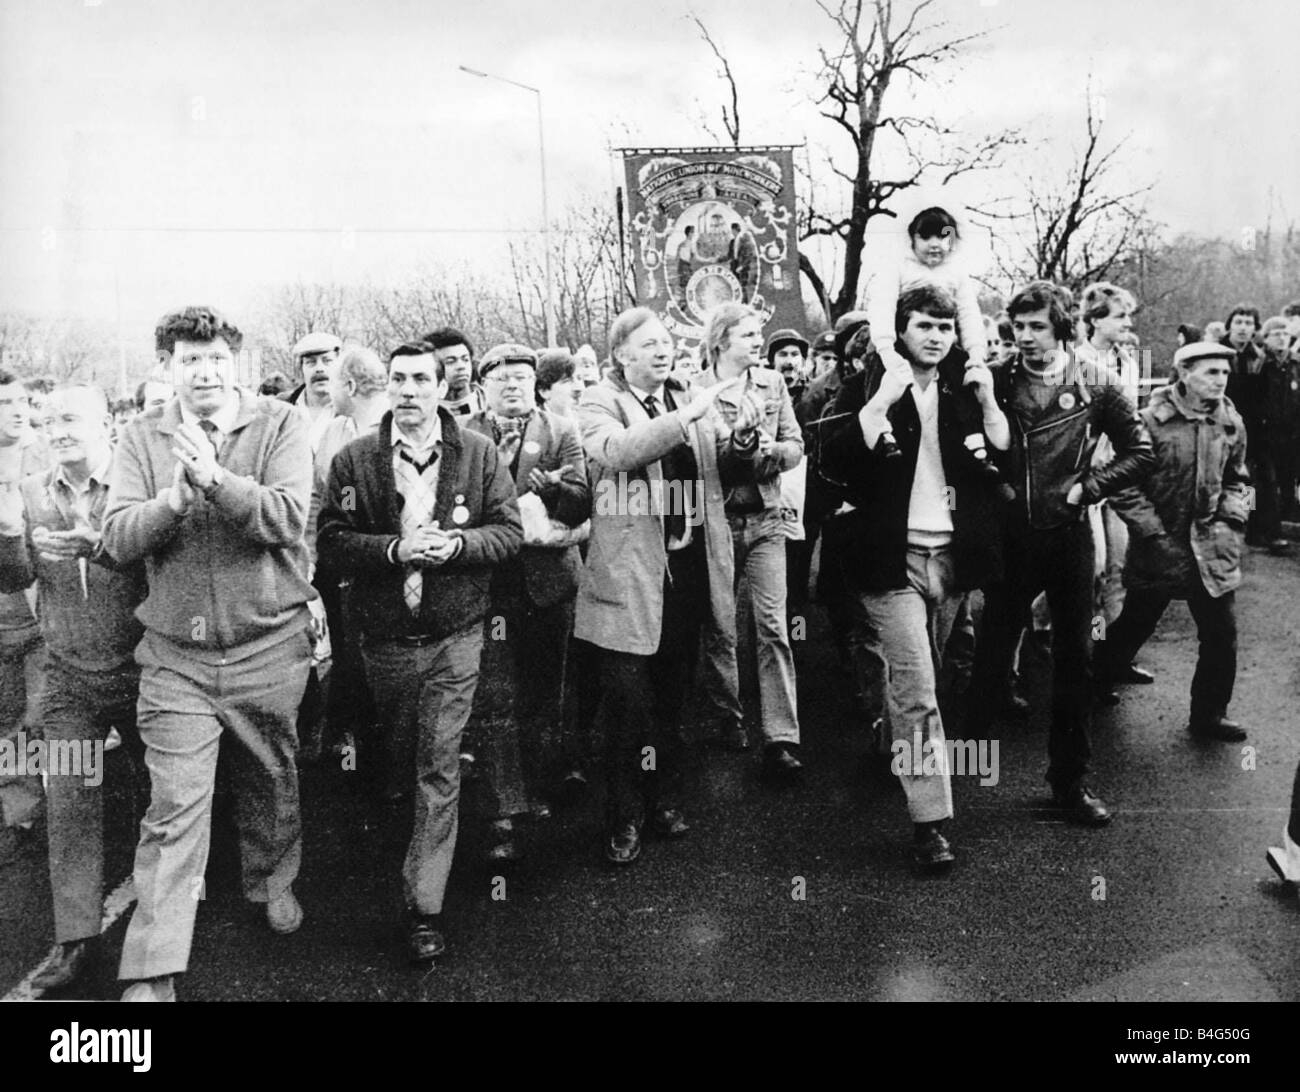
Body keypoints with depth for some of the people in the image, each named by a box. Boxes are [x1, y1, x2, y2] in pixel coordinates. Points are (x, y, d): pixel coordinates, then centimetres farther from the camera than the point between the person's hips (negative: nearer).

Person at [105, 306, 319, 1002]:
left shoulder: (280, 425, -3)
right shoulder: (143, 438, 3)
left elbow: (287, 519, -17)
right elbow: (116, 540, -6)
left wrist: (216, 478, -28)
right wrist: (174, 499, -23)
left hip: (268, 646, 0)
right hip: (176, 655, 0)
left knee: (270, 782, 19)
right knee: (174, 809, -3)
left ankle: (272, 879, 47)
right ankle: (151, 975, 4)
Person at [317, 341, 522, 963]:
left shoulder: (478, 455, -1)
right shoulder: (353, 461, -2)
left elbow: (510, 531, -1)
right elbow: (331, 543, -6)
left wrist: (455, 544, -18)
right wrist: (396, 549, -20)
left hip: (453, 636, -1)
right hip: (383, 638, 1)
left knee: (439, 769, -2)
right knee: (398, 757, 18)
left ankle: (425, 907, 4)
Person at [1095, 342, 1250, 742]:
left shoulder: (1231, 423, 2)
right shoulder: (1151, 420, -13)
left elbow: (1236, 480, 17)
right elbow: (1123, 484, -12)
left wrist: (1231, 518, 0)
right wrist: (1156, 535, -14)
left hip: (1211, 547, 4)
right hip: (1158, 545, -4)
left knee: (1222, 634, 3)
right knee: (1134, 625, 10)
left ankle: (1209, 715, 20)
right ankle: (1099, 681, 37)